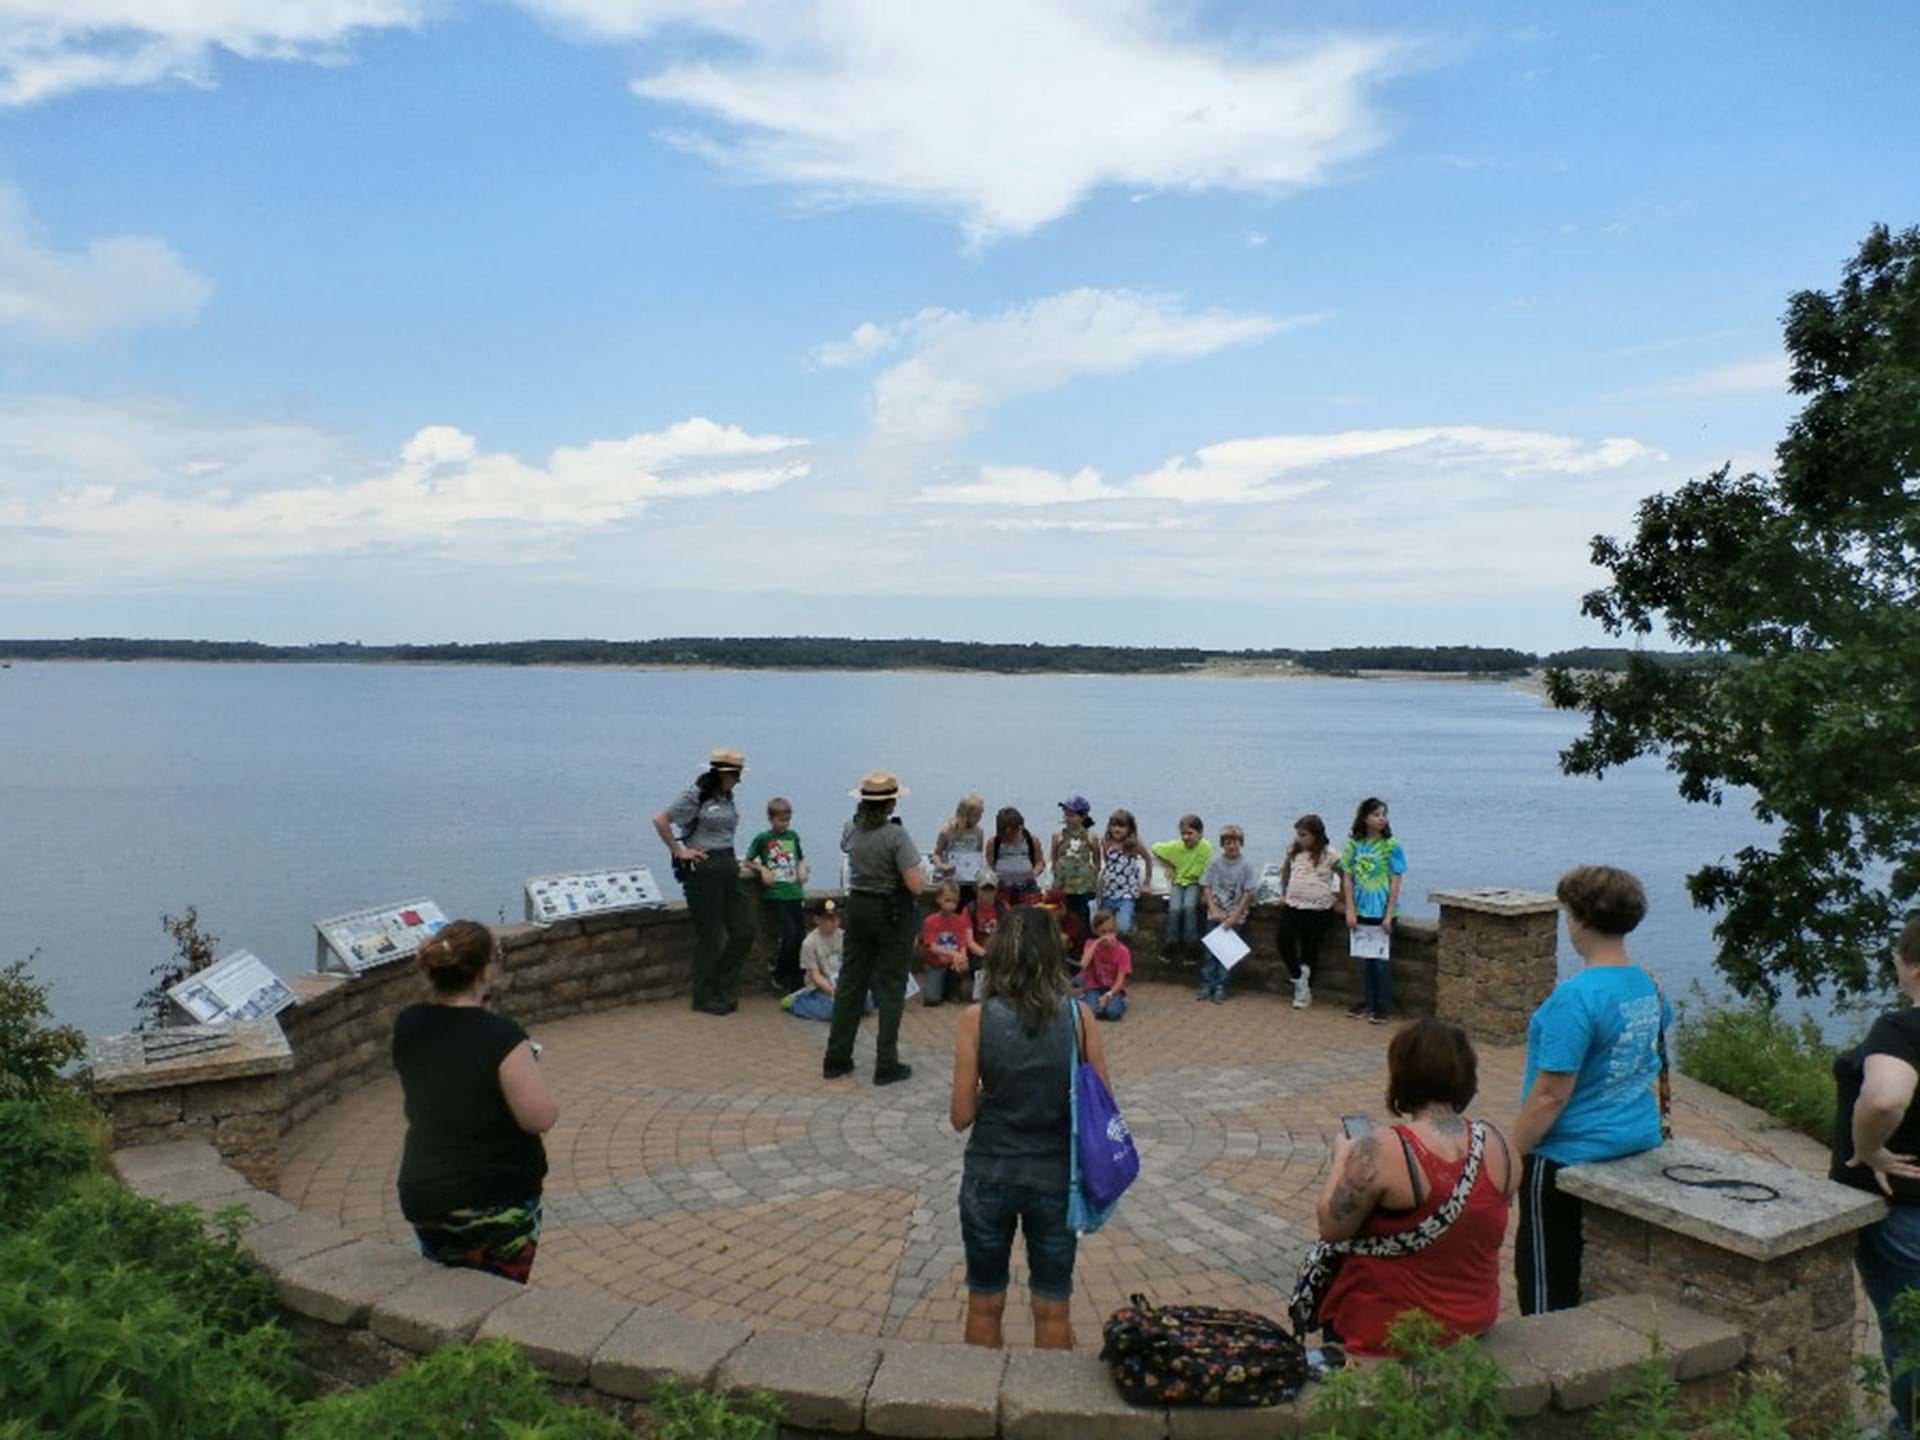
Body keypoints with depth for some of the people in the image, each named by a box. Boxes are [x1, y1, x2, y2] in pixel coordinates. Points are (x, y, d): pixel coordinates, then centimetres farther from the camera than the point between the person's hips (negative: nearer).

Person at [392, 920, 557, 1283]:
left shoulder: (407, 1026, -3)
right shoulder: (501, 1037, -22)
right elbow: (541, 1118, -19)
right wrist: (527, 1063, -4)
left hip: (419, 1196, 6)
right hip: (495, 1201, -6)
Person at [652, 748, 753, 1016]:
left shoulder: (726, 797, 12)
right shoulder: (696, 795, -11)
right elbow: (660, 820, -15)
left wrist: (733, 860, 9)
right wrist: (679, 852, -13)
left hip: (727, 868, 8)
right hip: (703, 870, -8)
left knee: (744, 931, 6)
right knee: (709, 936, 0)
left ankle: (722, 990, 20)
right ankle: (705, 999, 14)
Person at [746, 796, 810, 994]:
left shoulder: (793, 836, 11)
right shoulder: (763, 838, 0)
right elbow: (748, 861, 8)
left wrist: (802, 869, 2)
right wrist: (762, 869, -9)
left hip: (795, 893, 4)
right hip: (774, 894, -4)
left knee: (801, 938, 2)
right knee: (790, 935, -14)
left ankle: (797, 984, 13)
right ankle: (777, 973, 9)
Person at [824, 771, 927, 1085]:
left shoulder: (851, 829, -2)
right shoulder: (896, 835, -21)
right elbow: (916, 885, -21)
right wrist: (922, 872, -1)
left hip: (857, 907, 6)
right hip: (892, 913, -6)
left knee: (850, 981, 13)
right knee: (890, 987, 4)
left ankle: (836, 1059, 20)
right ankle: (886, 1065, 8)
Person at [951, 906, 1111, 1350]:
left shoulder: (978, 1018, -12)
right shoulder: (1079, 1016, -10)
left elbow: (961, 1115, -8)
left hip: (989, 1176, 0)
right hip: (1055, 1177, 1)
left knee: (985, 1305, 19)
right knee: (1053, 1309, 18)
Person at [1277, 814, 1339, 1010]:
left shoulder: (1329, 855, -8)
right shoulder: (1293, 851, 4)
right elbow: (1285, 872, 19)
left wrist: (1336, 895, -2)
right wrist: (1283, 894, 16)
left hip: (1318, 910, -3)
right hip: (1293, 906, 3)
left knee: (1310, 950, 6)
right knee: (1282, 938, -17)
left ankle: (1305, 991, 18)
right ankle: (1298, 976, 1)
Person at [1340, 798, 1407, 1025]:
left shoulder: (1390, 845, -6)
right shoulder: (1354, 844, 3)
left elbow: (1395, 882, -7)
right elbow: (1347, 878, 4)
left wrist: (1388, 915, -11)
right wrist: (1350, 911, -2)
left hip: (1382, 911, -3)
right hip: (1361, 910, 3)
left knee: (1381, 960, 1)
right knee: (1365, 958, 11)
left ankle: (1383, 1008, 10)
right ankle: (1367, 1003, 22)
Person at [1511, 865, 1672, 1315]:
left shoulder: (1575, 996, -25)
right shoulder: (1648, 985, 1)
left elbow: (1551, 1095, -24)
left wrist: (1512, 1155, -14)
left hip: (1569, 1155, -8)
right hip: (1640, 1141, 8)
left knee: (1547, 1278, 6)